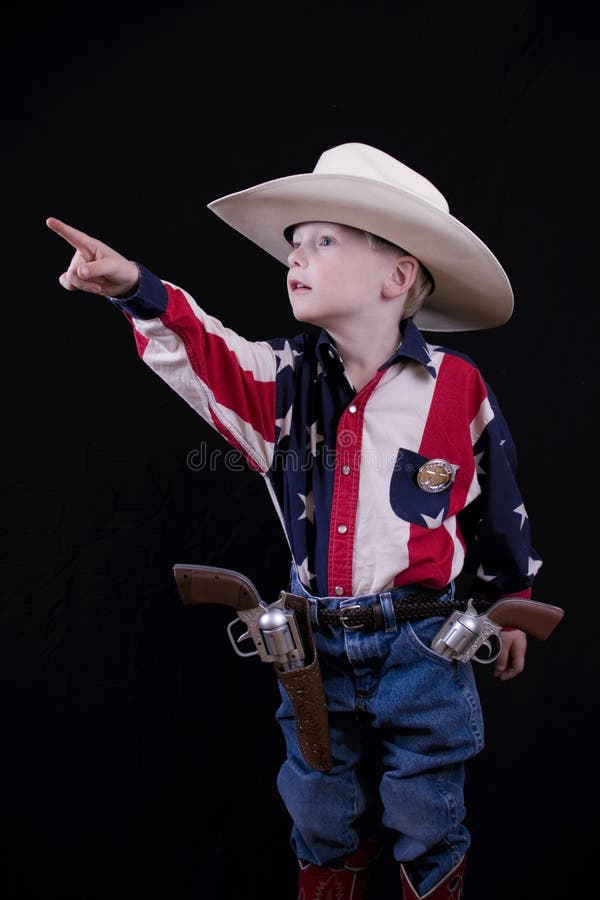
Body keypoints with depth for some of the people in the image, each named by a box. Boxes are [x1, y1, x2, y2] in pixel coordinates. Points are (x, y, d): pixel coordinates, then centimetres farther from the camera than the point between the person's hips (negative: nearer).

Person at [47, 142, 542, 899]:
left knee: (427, 834, 15)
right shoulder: (287, 377, -3)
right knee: (323, 832, 20)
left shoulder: (458, 389, -10)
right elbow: (202, 351, -17)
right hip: (315, 648, 3)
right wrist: (137, 290, -37)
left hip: (422, 651, -3)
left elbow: (499, 506, 1)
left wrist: (509, 607, 11)